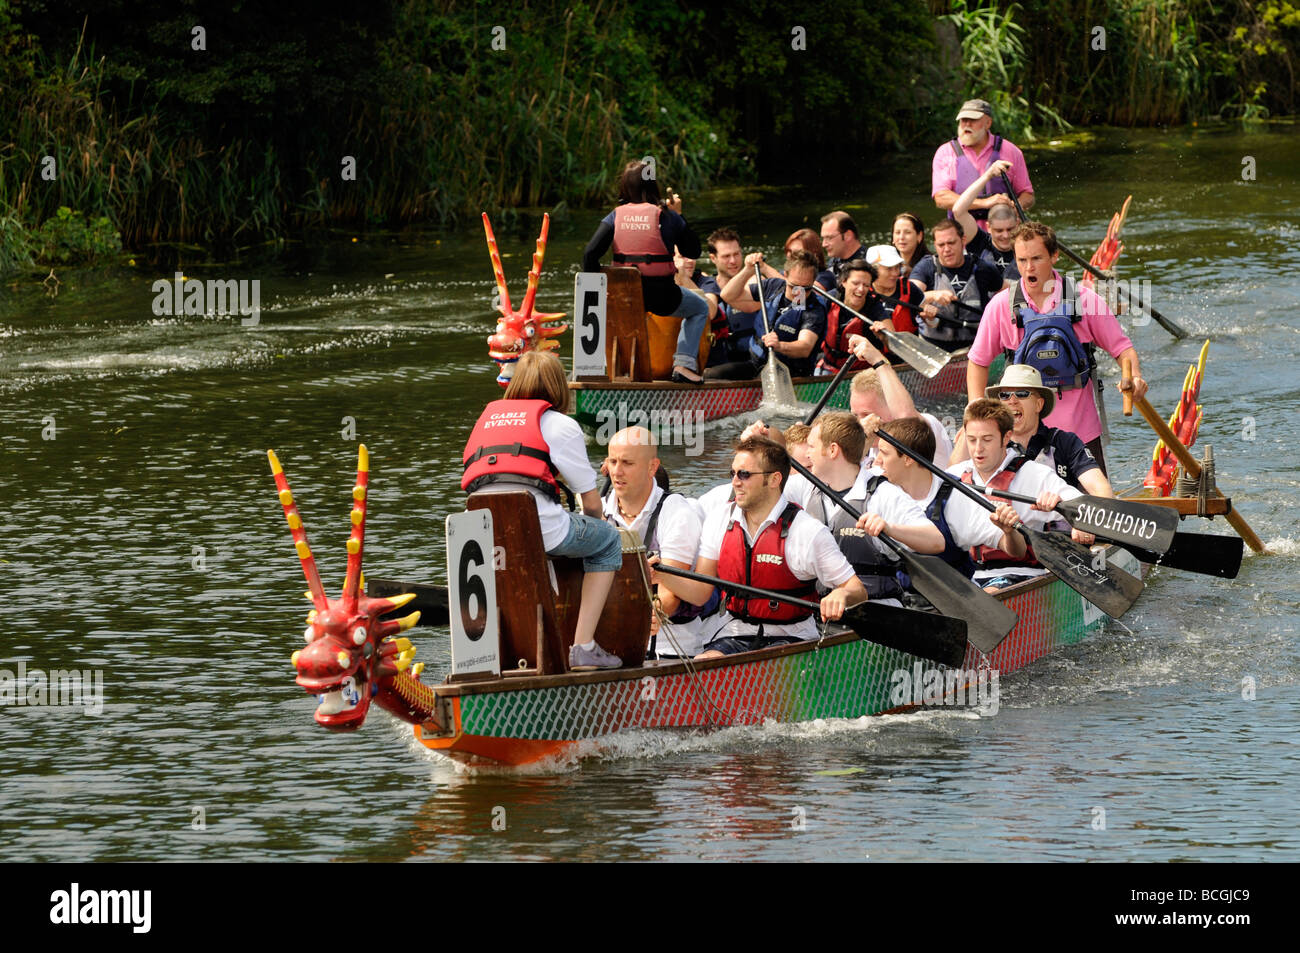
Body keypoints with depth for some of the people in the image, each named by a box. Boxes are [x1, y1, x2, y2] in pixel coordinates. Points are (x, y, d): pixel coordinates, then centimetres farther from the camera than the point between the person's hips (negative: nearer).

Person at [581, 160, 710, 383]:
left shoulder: (616, 216, 1)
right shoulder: (666, 216, -6)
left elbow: (590, 253, -8)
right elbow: (693, 252, 6)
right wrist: (678, 215, 12)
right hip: (661, 296, -3)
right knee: (700, 309, 26)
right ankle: (684, 363, 6)